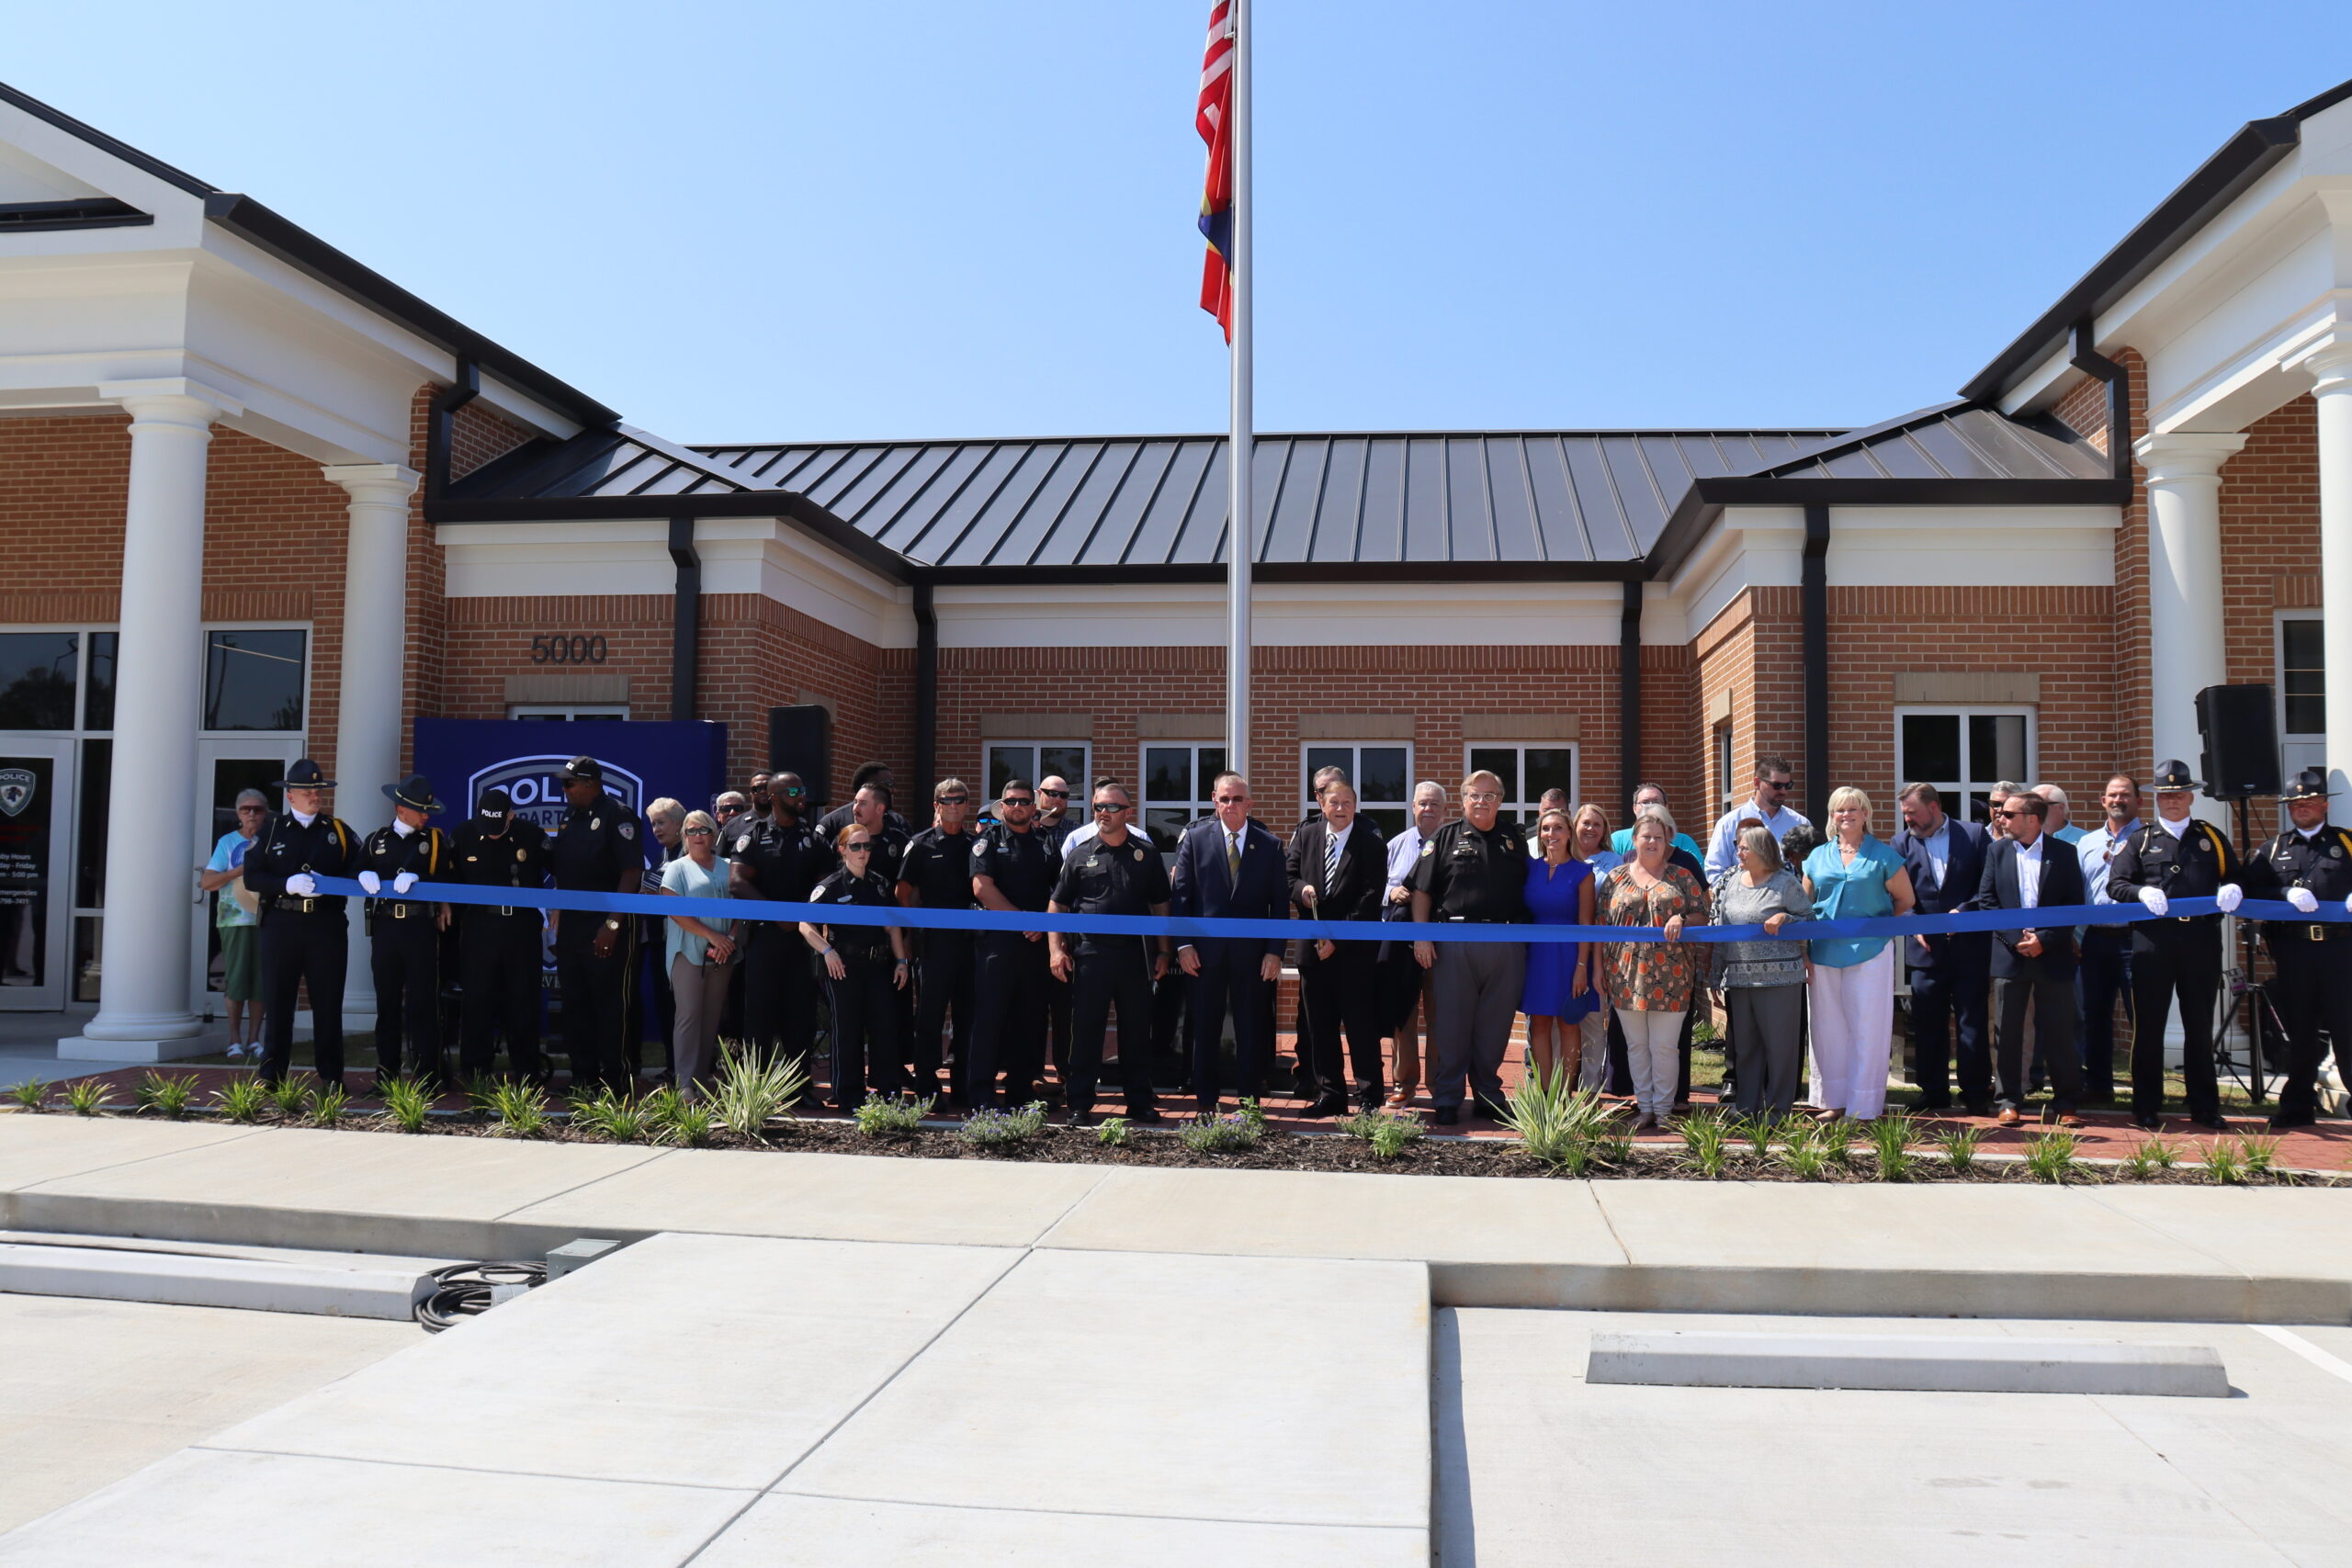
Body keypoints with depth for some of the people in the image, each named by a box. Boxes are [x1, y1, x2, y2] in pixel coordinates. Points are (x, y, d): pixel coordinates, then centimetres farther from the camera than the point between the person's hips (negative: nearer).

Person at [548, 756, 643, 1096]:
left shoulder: (616, 816, -9)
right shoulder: (569, 818, 14)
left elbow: (632, 872, -15)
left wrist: (612, 924, -19)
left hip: (606, 930, -8)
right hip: (571, 925, 8)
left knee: (610, 1003, -2)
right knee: (575, 1002, 12)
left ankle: (614, 1078, 6)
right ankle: (583, 1075, 21)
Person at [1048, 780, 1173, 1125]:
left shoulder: (1146, 854, 8)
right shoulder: (1080, 854, 6)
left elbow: (1160, 906, 11)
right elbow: (1056, 904, 8)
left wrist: (1163, 952, 6)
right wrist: (1056, 948, -1)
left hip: (1135, 955, 1)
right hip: (1090, 954, -1)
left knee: (1137, 1032, 7)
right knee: (1085, 1033, 3)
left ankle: (1140, 1102, 17)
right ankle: (1079, 1105, 10)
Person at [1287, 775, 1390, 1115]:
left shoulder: (1371, 844, -4)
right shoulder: (1306, 834, 9)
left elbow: (1370, 899, -10)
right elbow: (1288, 874, 13)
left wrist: (1338, 940, -14)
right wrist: (1300, 890, -12)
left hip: (1355, 950, -4)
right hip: (1313, 947, 4)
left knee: (1361, 1025, -1)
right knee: (1319, 1026, 7)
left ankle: (1369, 1097, 8)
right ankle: (1330, 1095, 16)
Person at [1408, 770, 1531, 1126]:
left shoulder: (1513, 842, 14)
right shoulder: (1445, 838, 5)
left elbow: (1527, 892, 17)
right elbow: (1422, 890, 2)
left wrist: (1525, 938, 7)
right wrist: (1421, 936, -7)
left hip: (1506, 946, 3)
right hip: (1456, 943, -2)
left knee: (1495, 1025, 8)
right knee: (1451, 1024, 2)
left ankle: (1488, 1094, 21)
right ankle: (1447, 1100, 10)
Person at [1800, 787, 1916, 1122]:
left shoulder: (1883, 856, 3)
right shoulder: (1818, 857, 12)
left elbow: (1906, 899, 8)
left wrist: (1880, 923, -2)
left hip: (1870, 952, -3)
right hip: (1825, 953, 3)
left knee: (1867, 1028, -1)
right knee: (1828, 1027, 7)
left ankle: (1864, 1106, 6)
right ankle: (1834, 1100, 18)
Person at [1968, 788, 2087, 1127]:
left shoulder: (2063, 853, 2)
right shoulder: (1997, 851, 8)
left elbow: (2075, 905, -1)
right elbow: (1986, 900, 3)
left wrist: (2044, 939, -12)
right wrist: (2015, 936, -9)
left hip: (2053, 955, -2)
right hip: (2009, 955, 2)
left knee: (2059, 1032, 1)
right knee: (2007, 1032, 4)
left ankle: (2064, 1103, 11)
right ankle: (2010, 1101, 12)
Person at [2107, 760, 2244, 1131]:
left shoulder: (2212, 838, 15)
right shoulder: (2140, 840, 11)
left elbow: (2236, 877, 14)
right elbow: (2115, 883, 4)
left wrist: (2232, 890, -9)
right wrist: (2142, 892, -16)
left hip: (2201, 942, 1)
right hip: (2153, 942, -1)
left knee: (2200, 1026, 7)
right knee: (2148, 1025, 1)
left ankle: (2205, 1107, 16)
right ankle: (2147, 1107, 8)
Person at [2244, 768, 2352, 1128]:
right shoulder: (2271, 850, 14)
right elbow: (2251, 889, 3)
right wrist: (2286, 893, -14)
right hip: (2292, 952, 1)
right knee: (2299, 1031, 8)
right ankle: (2298, 1105, 15)